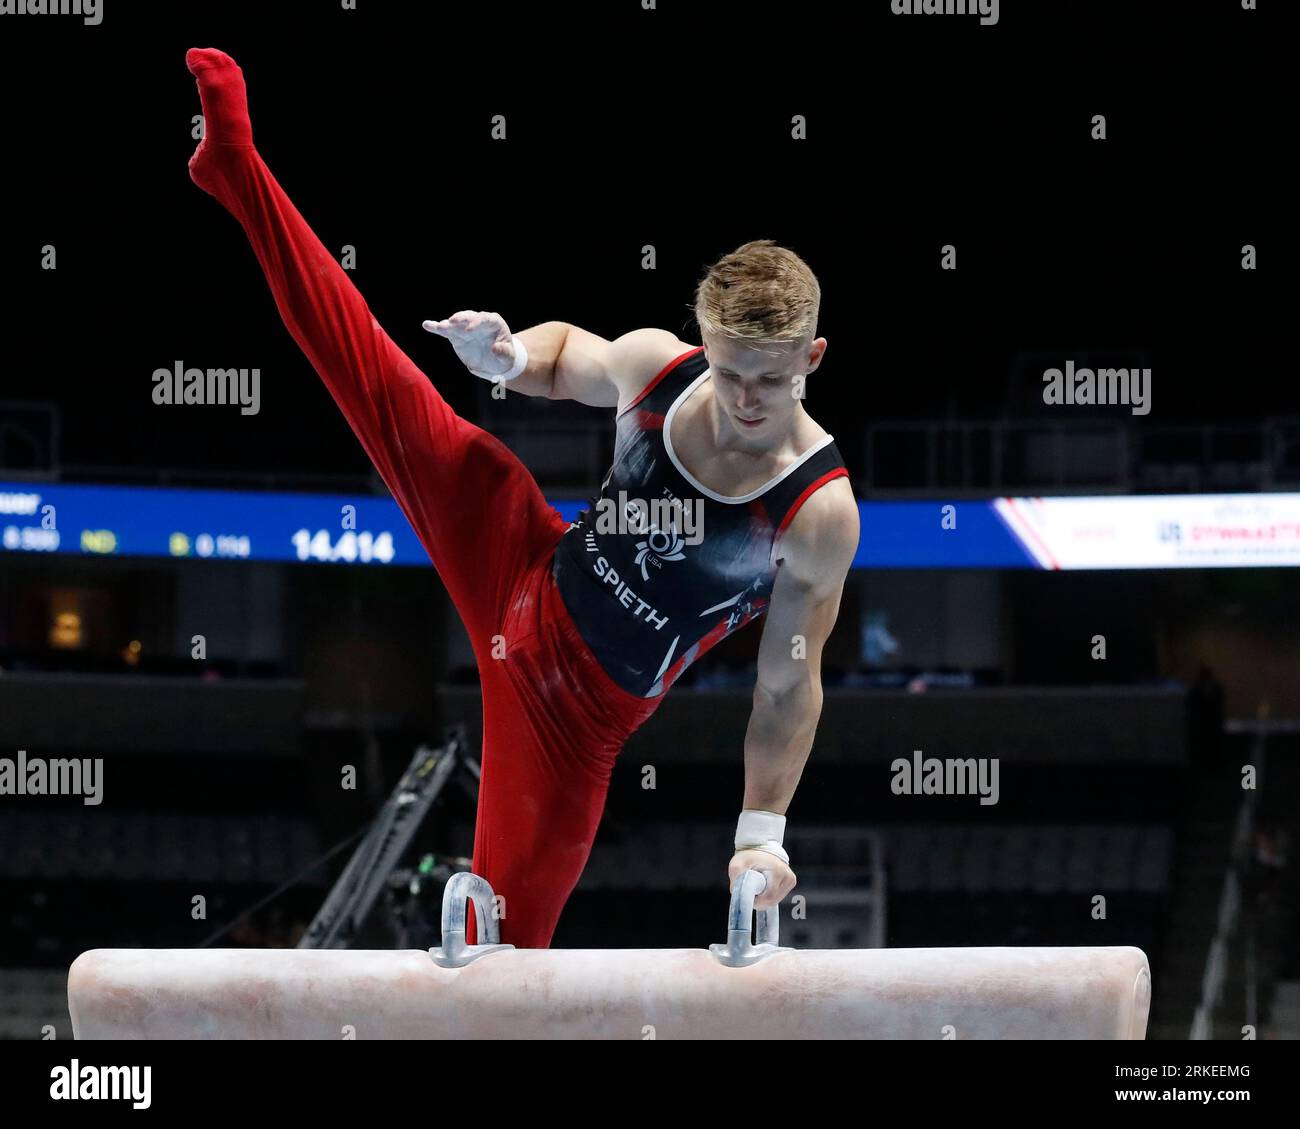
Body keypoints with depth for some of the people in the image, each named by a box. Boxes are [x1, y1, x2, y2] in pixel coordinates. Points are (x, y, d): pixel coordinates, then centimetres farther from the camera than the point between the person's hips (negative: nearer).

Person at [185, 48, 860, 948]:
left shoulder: (821, 511, -20)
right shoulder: (654, 366, -10)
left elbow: (788, 687, -11)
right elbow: (562, 356, 13)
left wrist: (763, 831, -12)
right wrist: (506, 357, -9)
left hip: (585, 705, -3)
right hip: (527, 580, 3)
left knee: (510, 926, -4)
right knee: (386, 392, -6)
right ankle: (238, 164, -3)